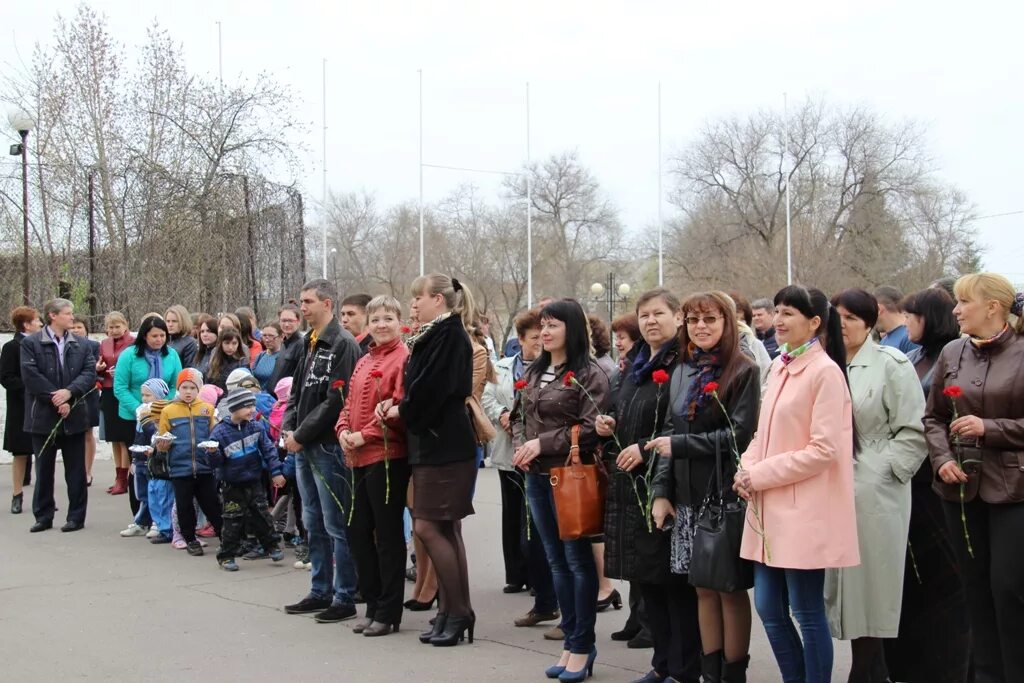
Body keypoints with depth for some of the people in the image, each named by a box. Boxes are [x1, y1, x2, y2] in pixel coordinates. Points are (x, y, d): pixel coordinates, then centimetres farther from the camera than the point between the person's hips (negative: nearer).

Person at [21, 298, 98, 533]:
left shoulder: (82, 345, 8)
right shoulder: (31, 343, -2)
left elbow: (90, 373, -2)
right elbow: (30, 375, -11)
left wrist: (69, 392, -18)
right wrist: (55, 400, -15)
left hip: (74, 416, 2)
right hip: (43, 416, -2)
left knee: (76, 470, 5)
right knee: (44, 469, 7)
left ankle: (76, 516, 13)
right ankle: (43, 516, 16)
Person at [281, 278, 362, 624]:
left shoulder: (343, 345, -12)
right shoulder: (308, 344, 15)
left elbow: (335, 400, -18)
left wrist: (301, 435, -14)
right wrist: (288, 429, 3)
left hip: (328, 446, -9)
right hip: (304, 448, 9)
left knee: (336, 526, -3)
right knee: (314, 523, 15)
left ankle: (344, 598, 4)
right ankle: (320, 591, 25)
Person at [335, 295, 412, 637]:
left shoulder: (403, 358, -9)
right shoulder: (363, 362, 16)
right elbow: (350, 403, 20)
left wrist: (365, 435, -16)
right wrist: (343, 430, 1)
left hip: (387, 457, -8)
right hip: (359, 459, 9)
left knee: (388, 534, 0)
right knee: (358, 531, 13)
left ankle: (388, 612, 9)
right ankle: (373, 605, 24)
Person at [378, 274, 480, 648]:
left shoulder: (449, 334, -12)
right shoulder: (433, 335, 17)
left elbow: (431, 388, -19)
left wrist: (402, 410, -4)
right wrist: (399, 405, 1)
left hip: (444, 444, -10)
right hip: (431, 441, 10)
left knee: (428, 527, -9)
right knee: (445, 529, 9)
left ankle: (458, 612, -2)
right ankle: (450, 612, 13)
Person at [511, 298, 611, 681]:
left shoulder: (590, 374, -10)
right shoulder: (535, 372, 13)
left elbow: (590, 428, -18)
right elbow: (519, 415, 19)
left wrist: (543, 443, -18)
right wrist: (521, 445, -1)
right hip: (537, 477, 8)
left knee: (578, 560, 0)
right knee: (556, 561, 13)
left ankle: (582, 646, 10)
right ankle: (570, 639, 22)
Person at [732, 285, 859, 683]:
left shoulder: (825, 372, -12)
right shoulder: (779, 368, 12)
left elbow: (824, 450, -16)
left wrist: (761, 474, -14)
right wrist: (748, 468, 0)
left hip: (804, 512, -8)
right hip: (770, 509, 8)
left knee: (807, 613, 1)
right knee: (768, 608, 11)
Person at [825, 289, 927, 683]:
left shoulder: (892, 364, -2)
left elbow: (912, 430, -6)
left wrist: (883, 472, -12)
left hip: (874, 492, -5)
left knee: (868, 581, -2)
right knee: (843, 583, 7)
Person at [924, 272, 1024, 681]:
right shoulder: (952, 353, 7)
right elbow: (933, 416, 13)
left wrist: (989, 428, -17)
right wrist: (942, 458, -3)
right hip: (961, 487, 5)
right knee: (976, 586, 11)